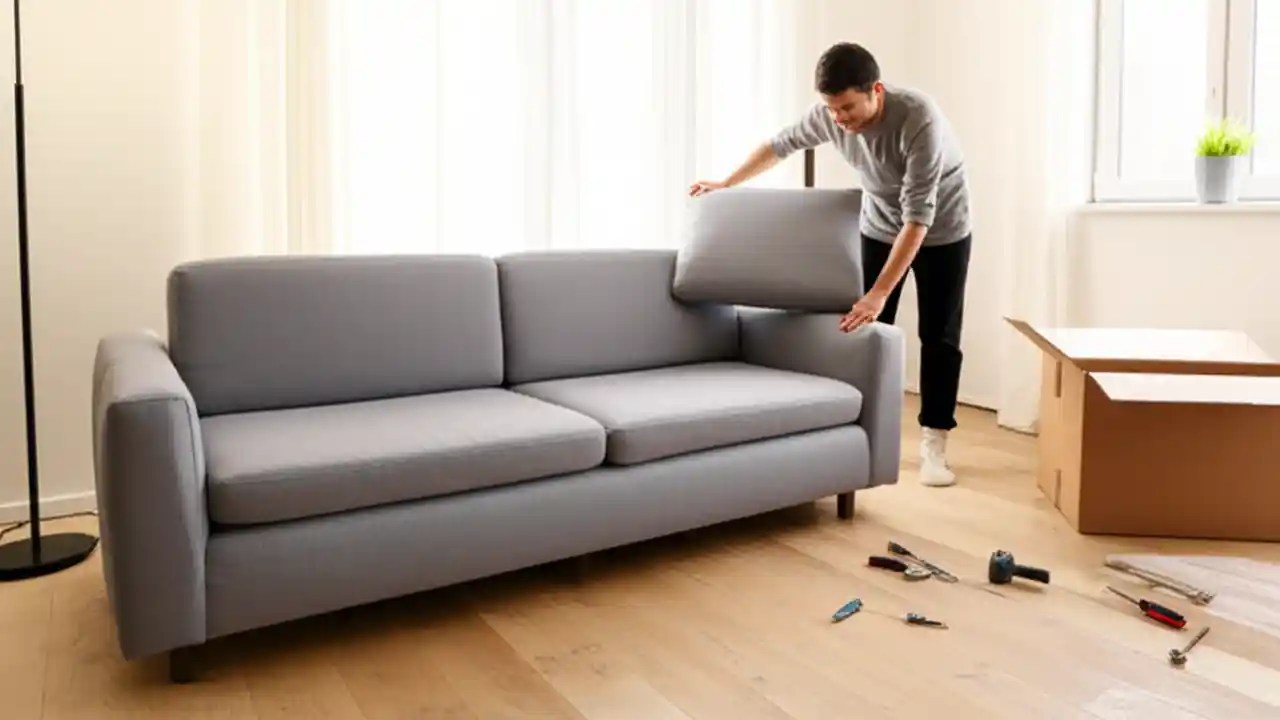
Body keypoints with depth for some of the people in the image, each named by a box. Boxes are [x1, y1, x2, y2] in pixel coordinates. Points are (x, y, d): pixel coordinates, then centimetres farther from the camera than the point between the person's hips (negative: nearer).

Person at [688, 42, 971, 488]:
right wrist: (726, 184, 9)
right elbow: (780, 144, 0)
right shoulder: (828, 115, -21)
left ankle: (933, 445, 8)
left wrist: (879, 293, -44)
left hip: (941, 232, -4)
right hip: (879, 228, 4)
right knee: (867, 329, 2)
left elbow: (918, 217, -39)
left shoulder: (919, 120, -37)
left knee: (938, 336, -2)